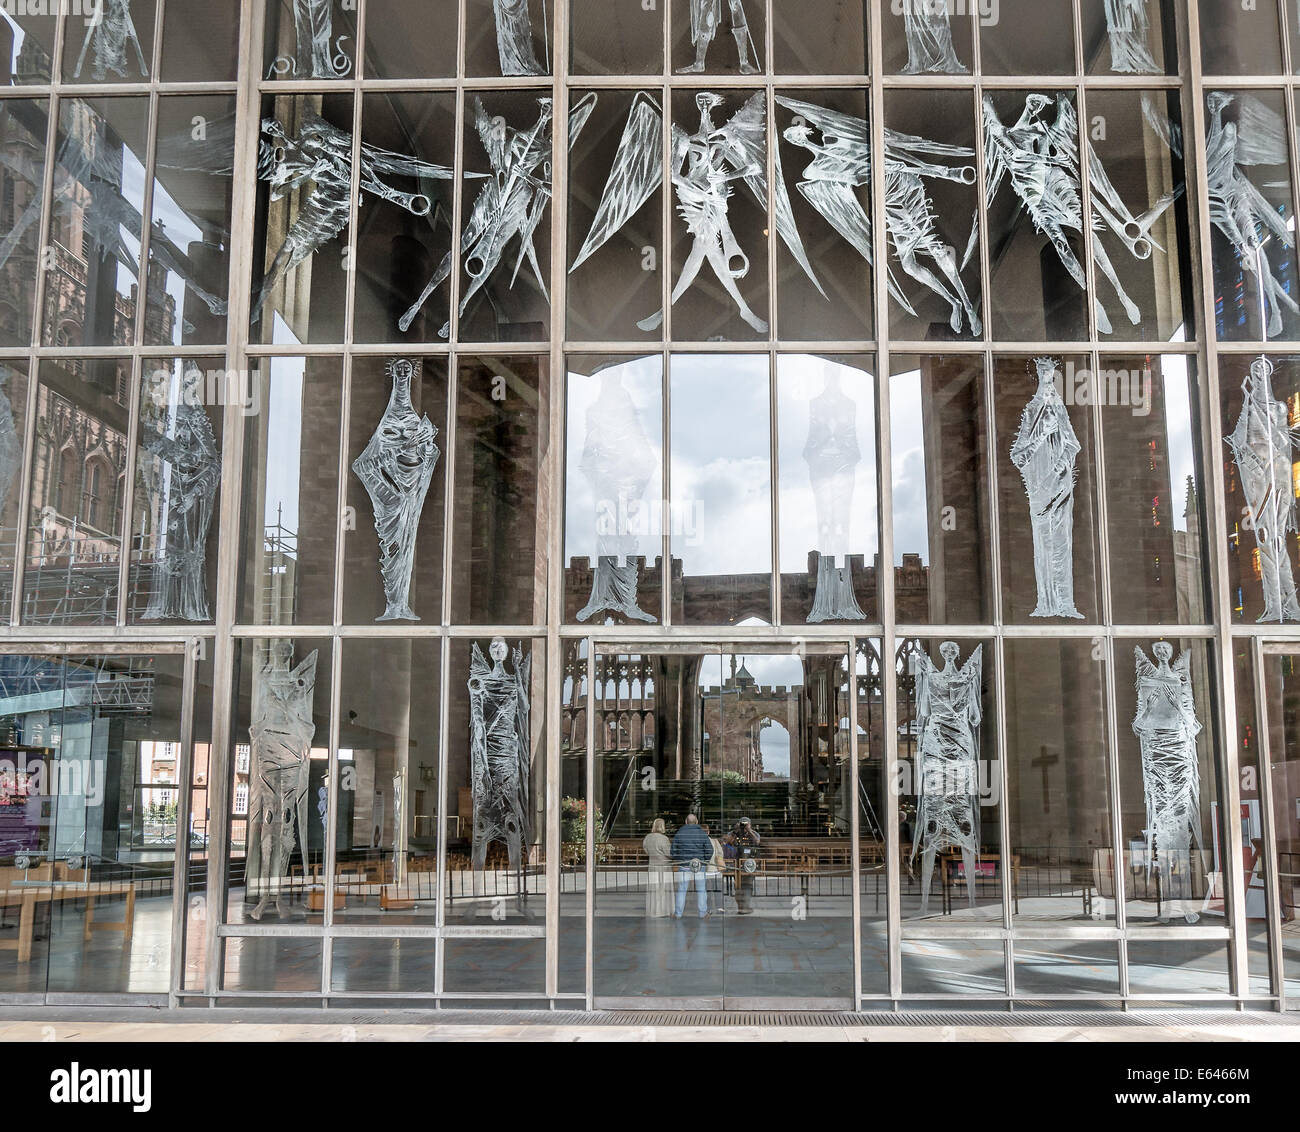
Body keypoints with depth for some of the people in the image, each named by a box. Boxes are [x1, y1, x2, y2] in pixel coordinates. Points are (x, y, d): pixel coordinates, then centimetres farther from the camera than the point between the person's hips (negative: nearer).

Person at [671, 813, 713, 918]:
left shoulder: (679, 834, 1)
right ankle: (703, 912, 11)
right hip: (700, 866, 0)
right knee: (701, 890, 9)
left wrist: (676, 861, 17)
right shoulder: (703, 834, -1)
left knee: (682, 890, 6)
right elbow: (709, 850, -4)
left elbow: (673, 850, 2)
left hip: (684, 865, 0)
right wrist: (705, 861, 12)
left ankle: (678, 913, 7)